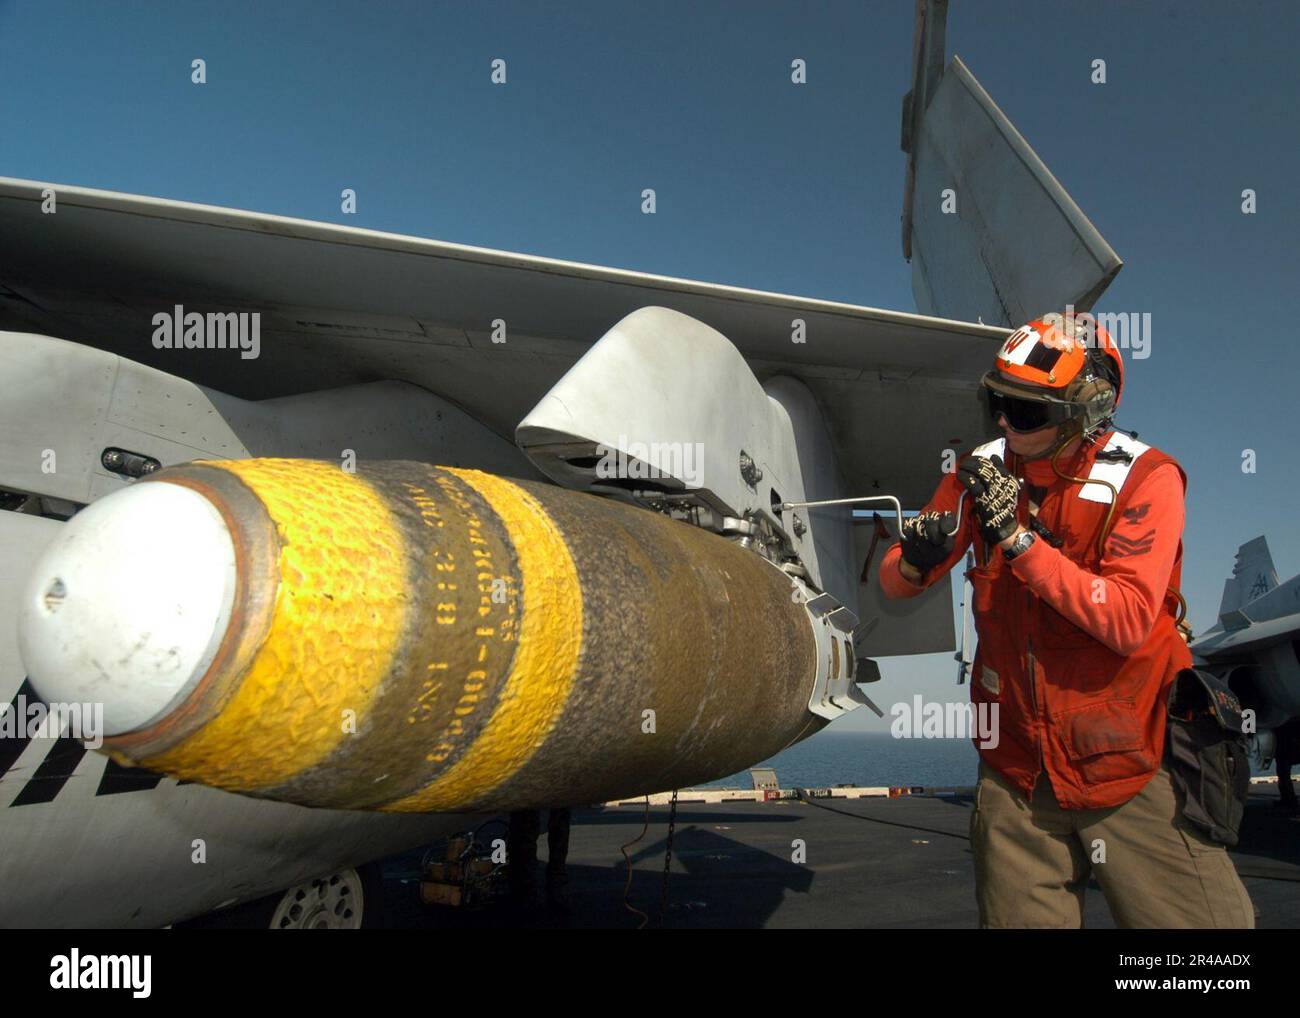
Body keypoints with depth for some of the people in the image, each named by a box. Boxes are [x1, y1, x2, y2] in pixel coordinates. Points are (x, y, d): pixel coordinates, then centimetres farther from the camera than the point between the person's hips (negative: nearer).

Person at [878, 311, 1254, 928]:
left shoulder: (1144, 478, -10)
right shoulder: (983, 474, 0)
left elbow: (1127, 622, -22)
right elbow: (894, 583, 1)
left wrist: (1018, 538, -26)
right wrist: (914, 559, -22)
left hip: (1132, 768, -3)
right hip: (1017, 773, 3)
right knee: (1016, 919, 11)